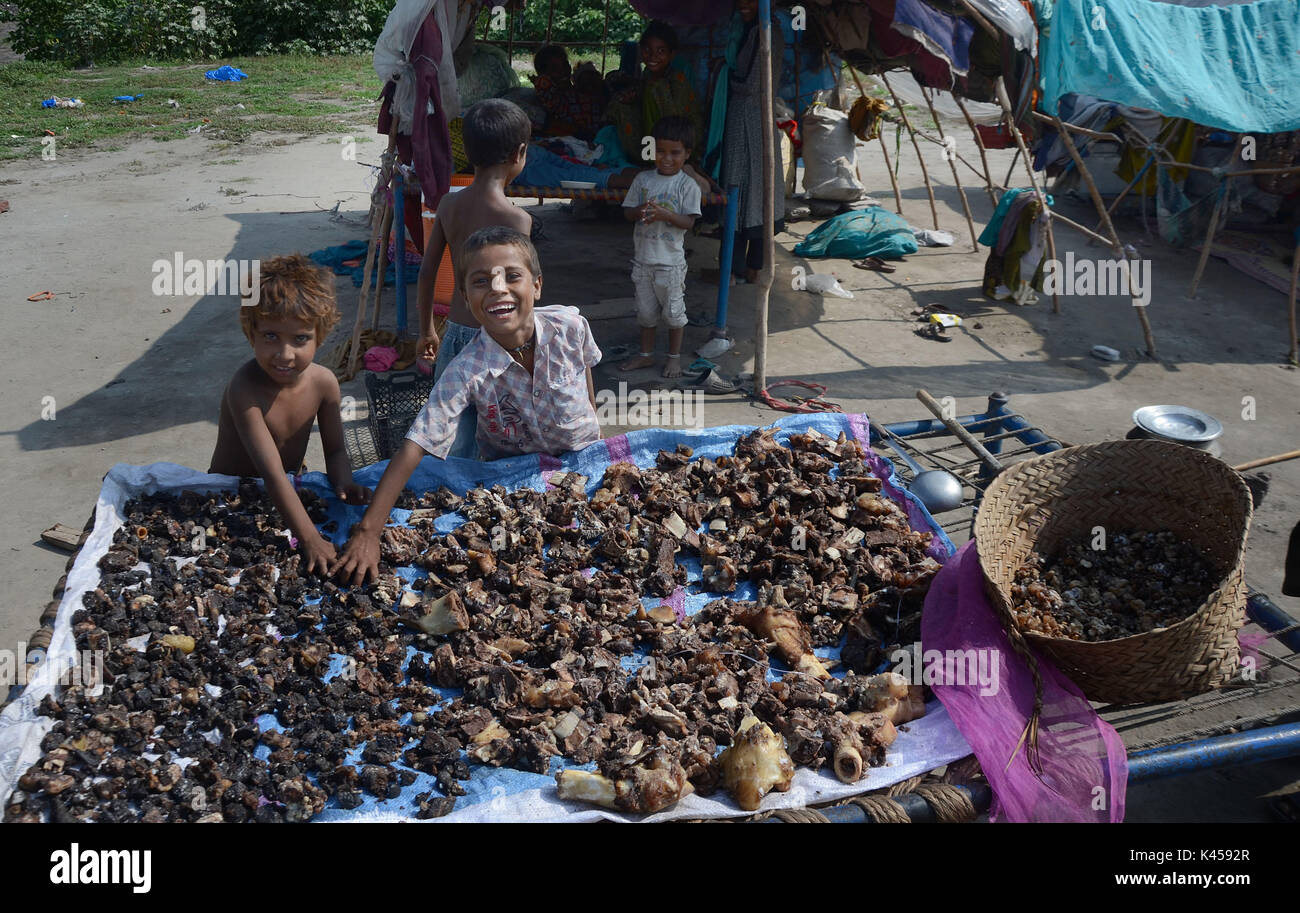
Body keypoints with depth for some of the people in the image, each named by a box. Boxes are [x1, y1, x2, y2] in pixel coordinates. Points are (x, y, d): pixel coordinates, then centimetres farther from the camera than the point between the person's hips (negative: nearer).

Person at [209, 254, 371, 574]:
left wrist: (343, 482, -25)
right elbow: (272, 473, -36)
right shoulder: (245, 390, -31)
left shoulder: (323, 382, -14)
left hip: (289, 490, 5)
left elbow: (335, 450, -2)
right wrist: (309, 539, -43)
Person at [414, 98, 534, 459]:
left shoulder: (449, 204, 0)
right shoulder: (517, 219, -17)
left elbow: (426, 272, 7)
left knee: (455, 446, 15)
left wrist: (427, 331, 20)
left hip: (455, 335, 6)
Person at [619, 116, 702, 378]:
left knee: (673, 311, 7)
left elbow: (688, 221, -13)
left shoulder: (688, 186, -8)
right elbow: (627, 211, 5)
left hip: (670, 261, -4)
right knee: (646, 310, 15)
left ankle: (674, 357, 23)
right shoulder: (643, 179, 3)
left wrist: (663, 213, -27)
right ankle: (646, 355, 30)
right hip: (643, 257, 4)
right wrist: (640, 211, -17)